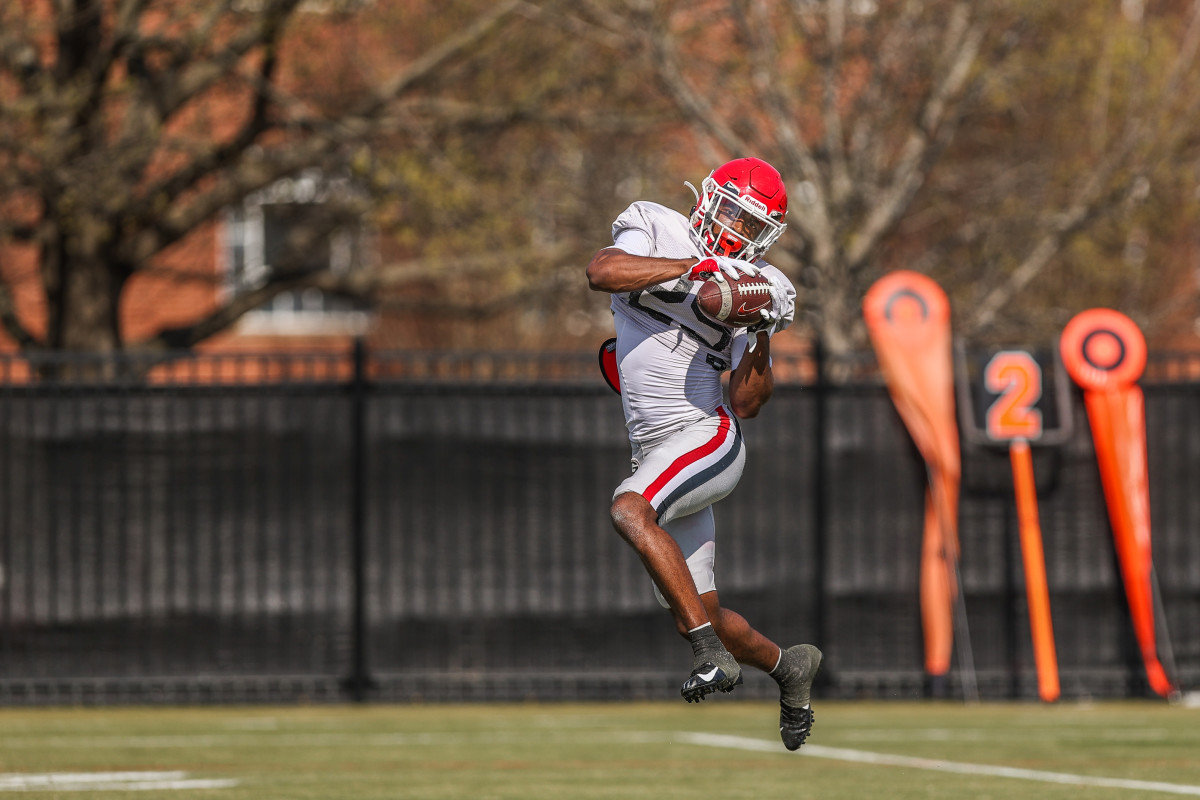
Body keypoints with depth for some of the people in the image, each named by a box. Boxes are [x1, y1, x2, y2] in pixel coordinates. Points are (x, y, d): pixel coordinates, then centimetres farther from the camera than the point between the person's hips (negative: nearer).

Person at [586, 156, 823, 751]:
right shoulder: (656, 234, 3)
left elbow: (747, 403, -1)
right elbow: (600, 272, -19)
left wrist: (763, 335, -14)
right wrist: (696, 266, -20)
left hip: (707, 436, -3)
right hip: (653, 450, 3)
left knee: (629, 511, -34)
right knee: (696, 617, 7)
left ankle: (714, 654, -34)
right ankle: (787, 664, 36)